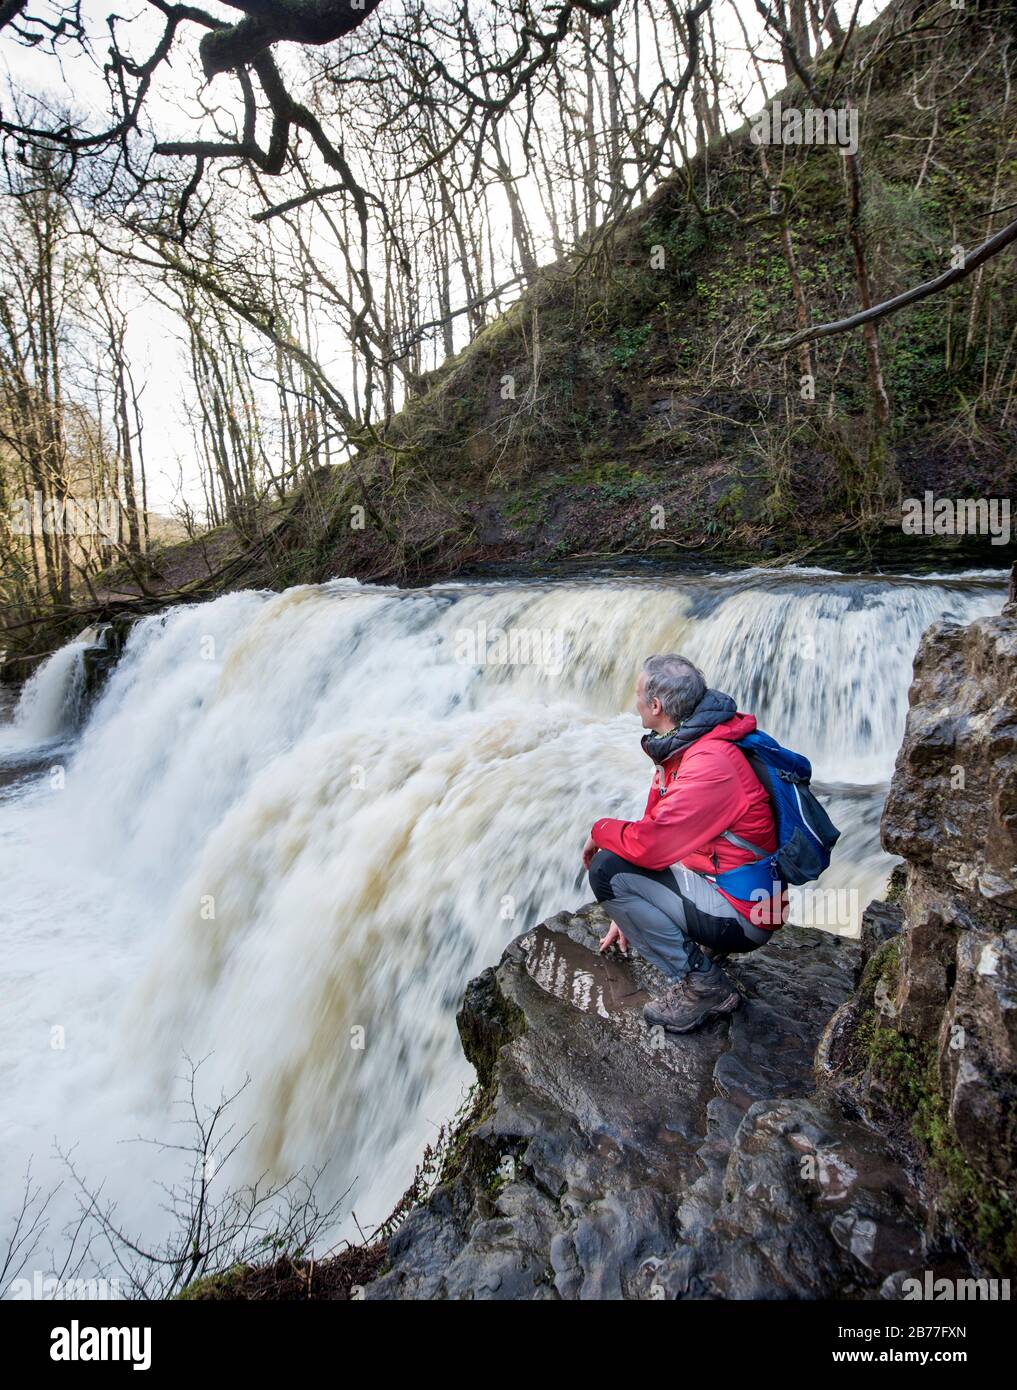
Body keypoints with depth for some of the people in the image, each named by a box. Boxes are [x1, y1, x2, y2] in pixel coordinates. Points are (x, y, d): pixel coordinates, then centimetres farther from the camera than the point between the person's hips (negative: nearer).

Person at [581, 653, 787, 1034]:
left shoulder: (711, 765, -26)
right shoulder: (684, 748, 6)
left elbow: (650, 845, -31)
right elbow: (655, 830, 12)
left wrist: (600, 830, -9)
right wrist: (626, 913, 14)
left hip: (741, 916, -10)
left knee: (606, 869, -20)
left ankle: (703, 984, -7)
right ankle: (706, 945, 14)